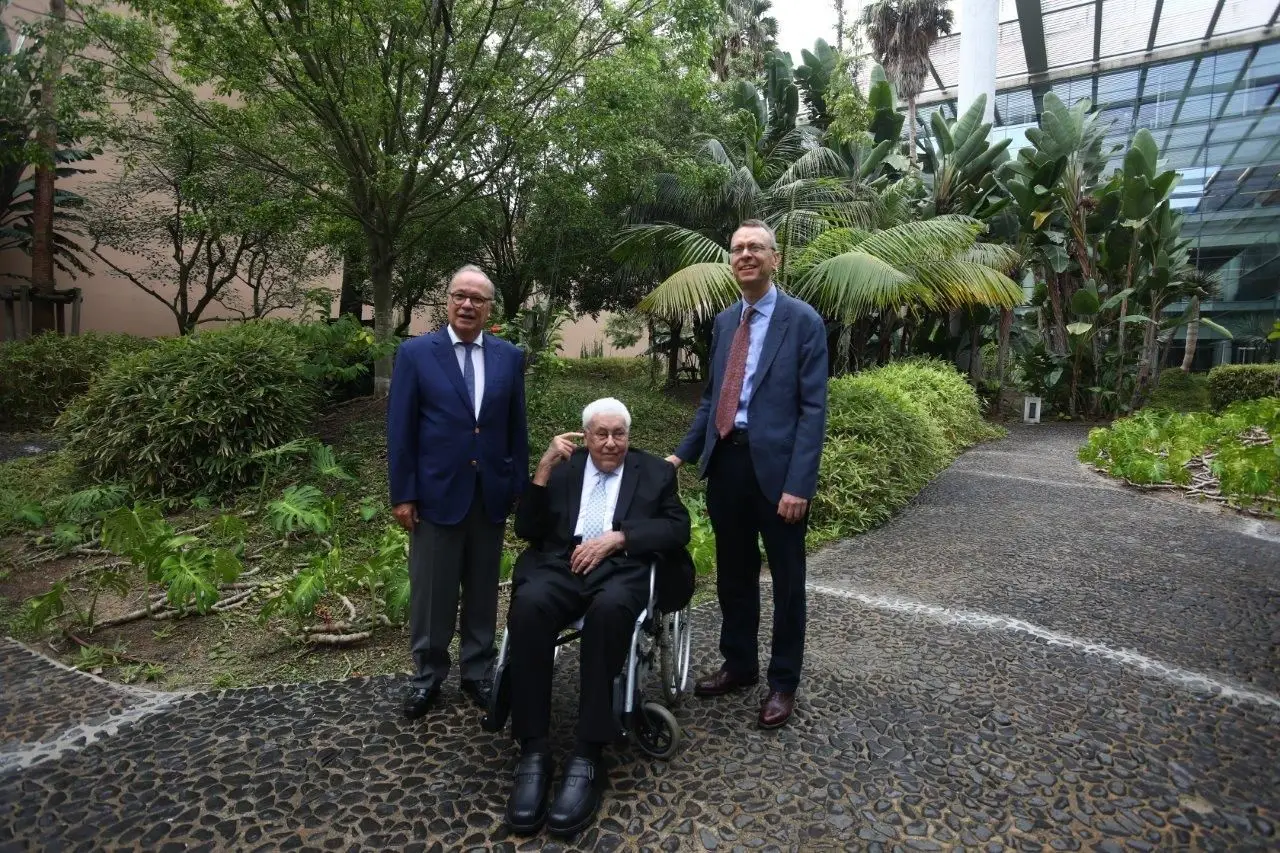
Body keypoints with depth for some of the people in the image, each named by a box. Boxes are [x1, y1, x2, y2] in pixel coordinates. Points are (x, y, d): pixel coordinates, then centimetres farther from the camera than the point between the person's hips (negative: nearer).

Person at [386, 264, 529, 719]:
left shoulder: (510, 357, 4)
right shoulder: (415, 353, -3)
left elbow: (517, 428, 6)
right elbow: (400, 429, -3)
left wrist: (520, 487, 5)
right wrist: (402, 494, -6)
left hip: (491, 493, 2)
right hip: (436, 491, -2)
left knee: (483, 590, 13)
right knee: (431, 592, 9)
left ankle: (478, 671, 30)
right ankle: (427, 674, 29)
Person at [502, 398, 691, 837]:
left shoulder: (655, 471, 17)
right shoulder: (562, 466, 19)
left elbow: (677, 529, 3)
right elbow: (526, 530, 9)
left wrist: (616, 537, -11)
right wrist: (544, 468, -4)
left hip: (622, 567, -1)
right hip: (560, 562, 2)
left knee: (610, 608, -36)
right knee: (528, 604, -32)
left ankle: (587, 756, -28)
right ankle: (533, 750, -23)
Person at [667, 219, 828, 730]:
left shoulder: (803, 321, -6)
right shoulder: (724, 322, 13)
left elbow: (813, 408, -11)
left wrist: (798, 483, -17)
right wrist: (683, 454, 10)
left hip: (774, 466, -5)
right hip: (725, 461, 6)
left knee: (786, 580, 11)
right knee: (733, 574, 17)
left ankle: (783, 683, 28)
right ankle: (739, 665, 36)